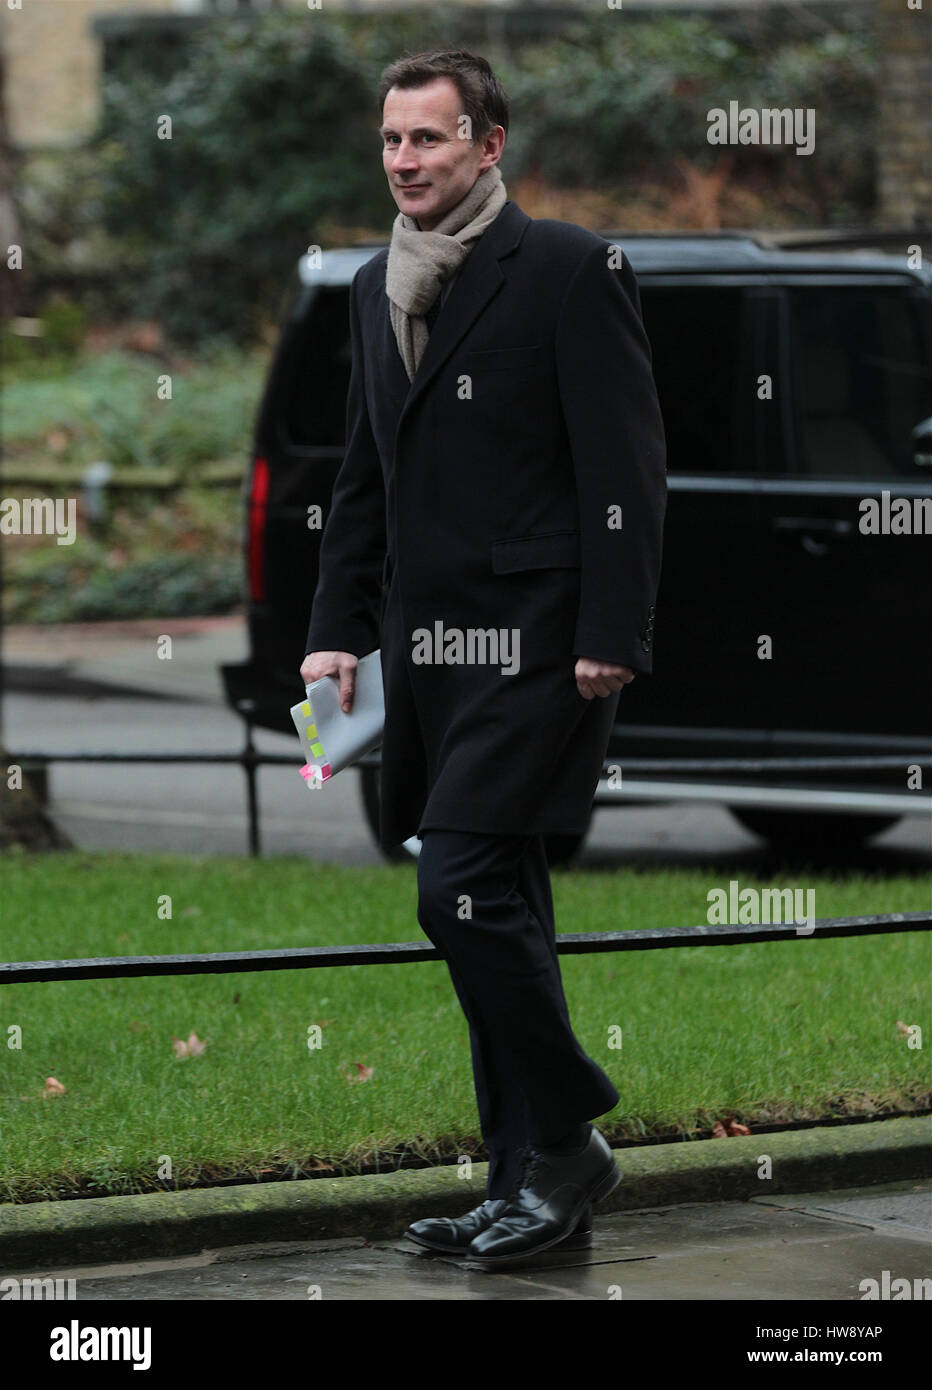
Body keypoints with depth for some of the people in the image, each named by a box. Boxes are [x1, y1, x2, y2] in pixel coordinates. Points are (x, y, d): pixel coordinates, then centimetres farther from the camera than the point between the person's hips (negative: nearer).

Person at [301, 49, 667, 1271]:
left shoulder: (569, 270, -7)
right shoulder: (377, 289, 15)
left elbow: (627, 468, -11)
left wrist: (610, 641, -16)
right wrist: (340, 630, 12)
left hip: (536, 647, -8)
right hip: (433, 654, 8)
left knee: (466, 892, -16)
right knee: (493, 911, 10)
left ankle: (563, 1139, -1)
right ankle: (533, 1181, 16)